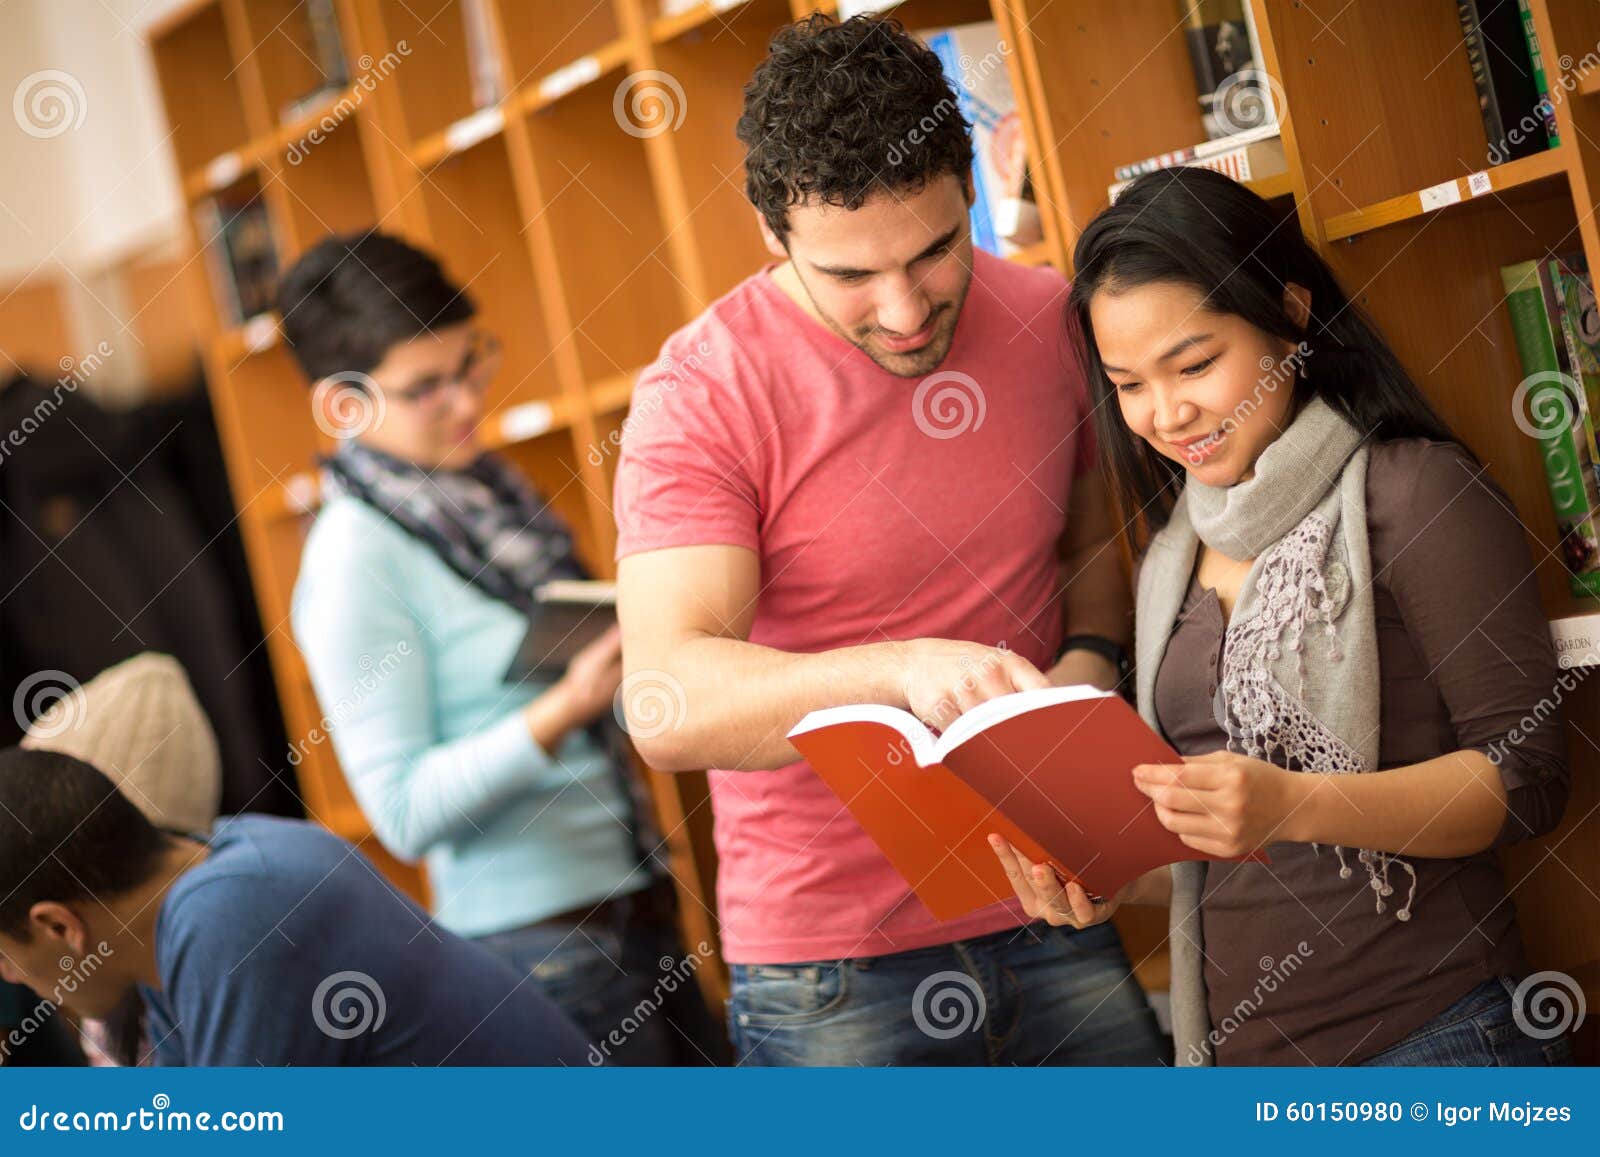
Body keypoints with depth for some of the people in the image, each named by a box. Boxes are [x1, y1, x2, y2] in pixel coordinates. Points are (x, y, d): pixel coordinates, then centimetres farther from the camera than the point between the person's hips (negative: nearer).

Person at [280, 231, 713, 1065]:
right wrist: (565, 709, -25)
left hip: (631, 900, 7)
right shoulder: (357, 559, -12)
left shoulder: (488, 494, 11)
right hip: (535, 944, -7)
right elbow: (404, 811, -16)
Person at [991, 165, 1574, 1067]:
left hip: (1429, 1041, -6)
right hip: (1241, 1047, 6)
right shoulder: (1178, 549, 12)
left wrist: (1290, 806, -25)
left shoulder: (1415, 493, -8)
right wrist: (1116, 880, -1)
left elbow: (1529, 775, -12)